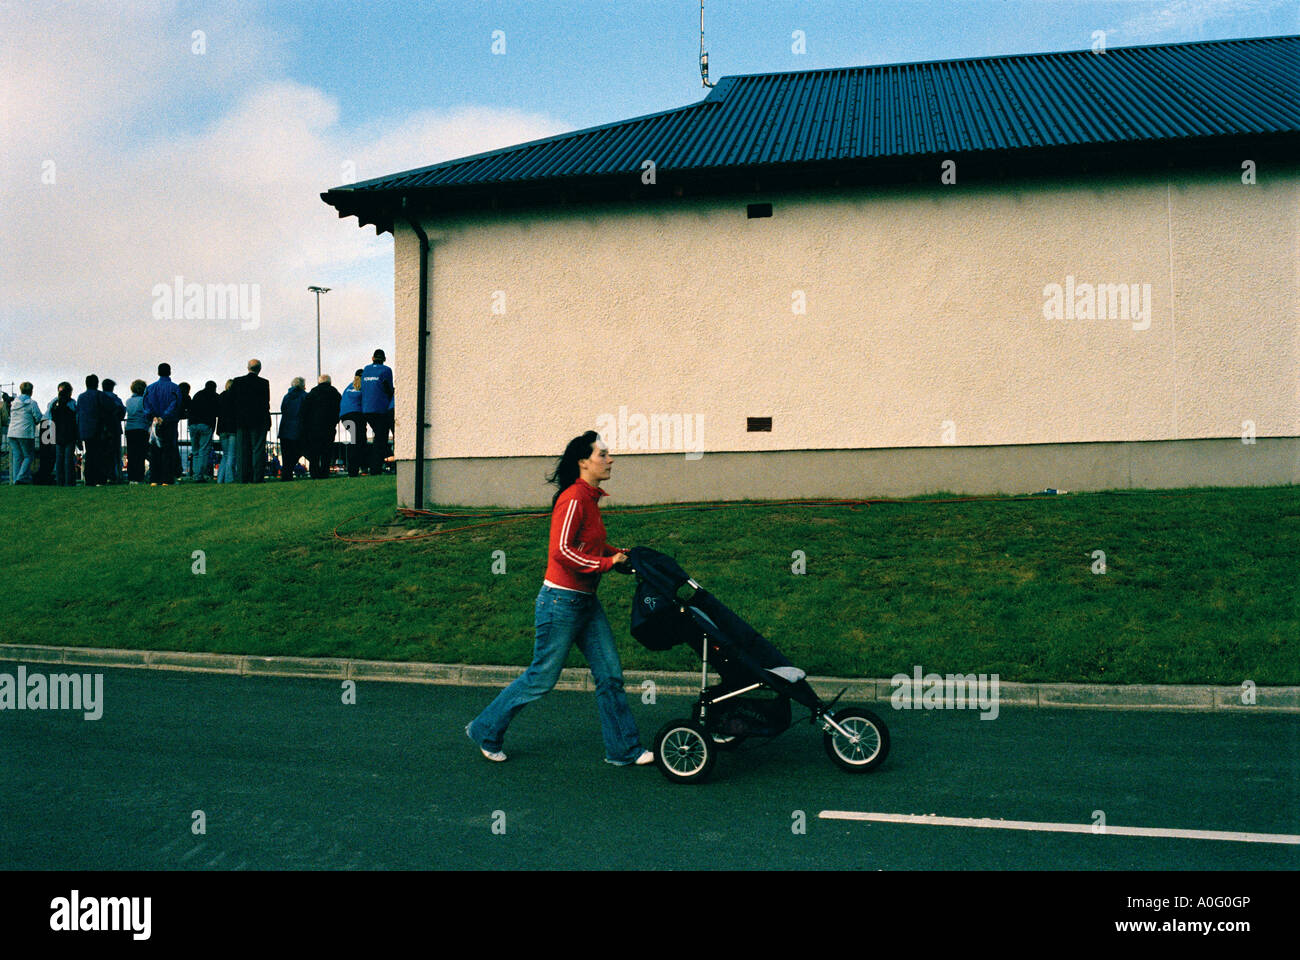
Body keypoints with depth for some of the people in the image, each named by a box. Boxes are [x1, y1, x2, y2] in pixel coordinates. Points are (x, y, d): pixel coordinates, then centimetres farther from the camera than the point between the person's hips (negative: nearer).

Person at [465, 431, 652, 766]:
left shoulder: (589, 498, 10)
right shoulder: (573, 498, -18)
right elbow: (562, 551, -25)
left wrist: (618, 554, 8)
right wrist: (607, 563, -19)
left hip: (585, 601, 9)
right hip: (561, 601, -9)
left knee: (610, 675, 9)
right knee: (542, 677, 3)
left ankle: (624, 750, 18)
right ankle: (485, 730, 21)